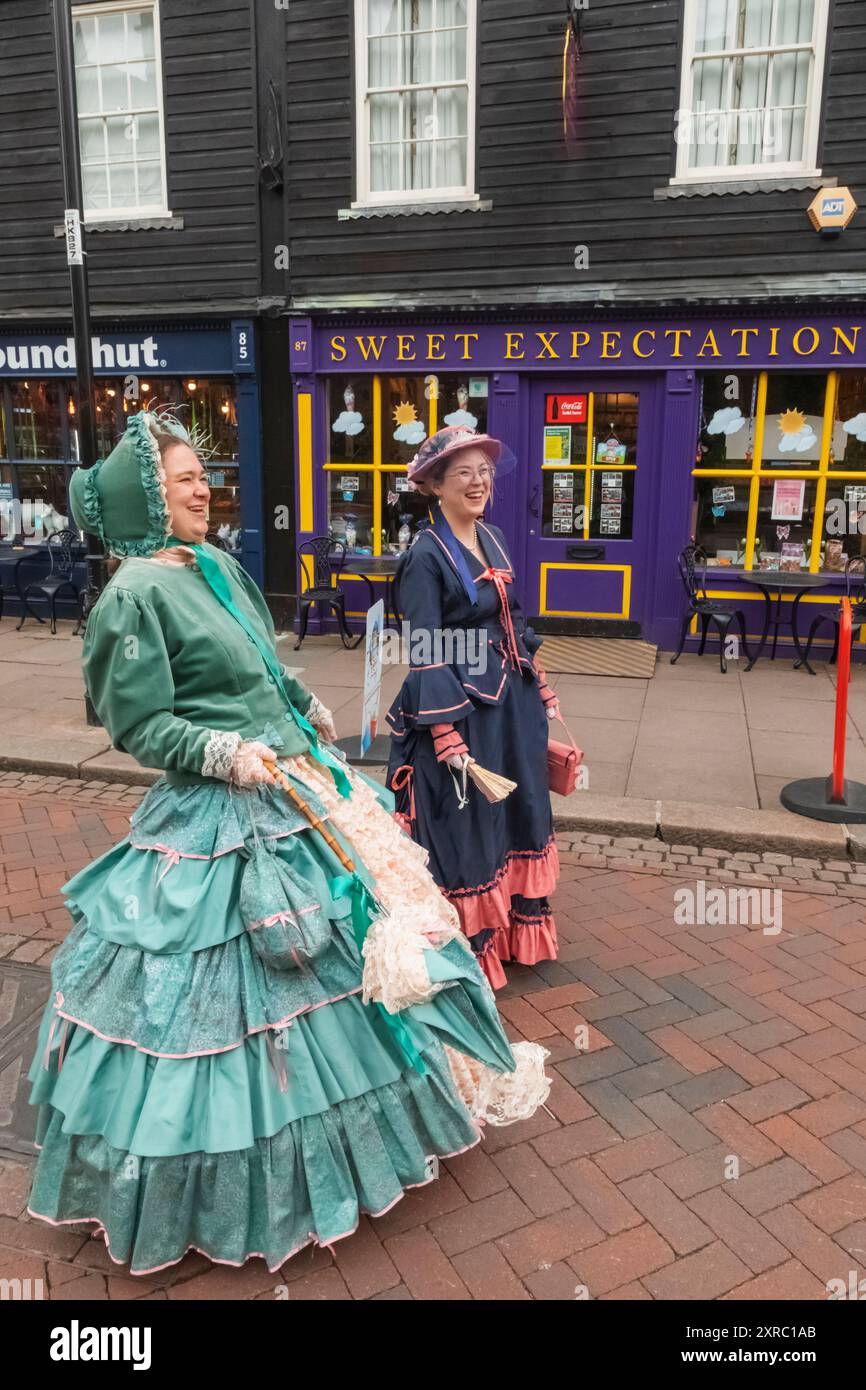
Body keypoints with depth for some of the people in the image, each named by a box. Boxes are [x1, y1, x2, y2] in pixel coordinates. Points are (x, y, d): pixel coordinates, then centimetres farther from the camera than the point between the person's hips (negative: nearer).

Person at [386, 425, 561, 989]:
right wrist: (449, 736, -23)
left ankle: (514, 930, 36)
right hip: (461, 707, -8)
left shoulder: (493, 538, 9)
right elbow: (426, 652, -19)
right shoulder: (427, 555, -15)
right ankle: (469, 948, 21)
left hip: (511, 703, 9)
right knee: (463, 829, 3)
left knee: (517, 814, 18)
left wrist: (541, 688, 16)